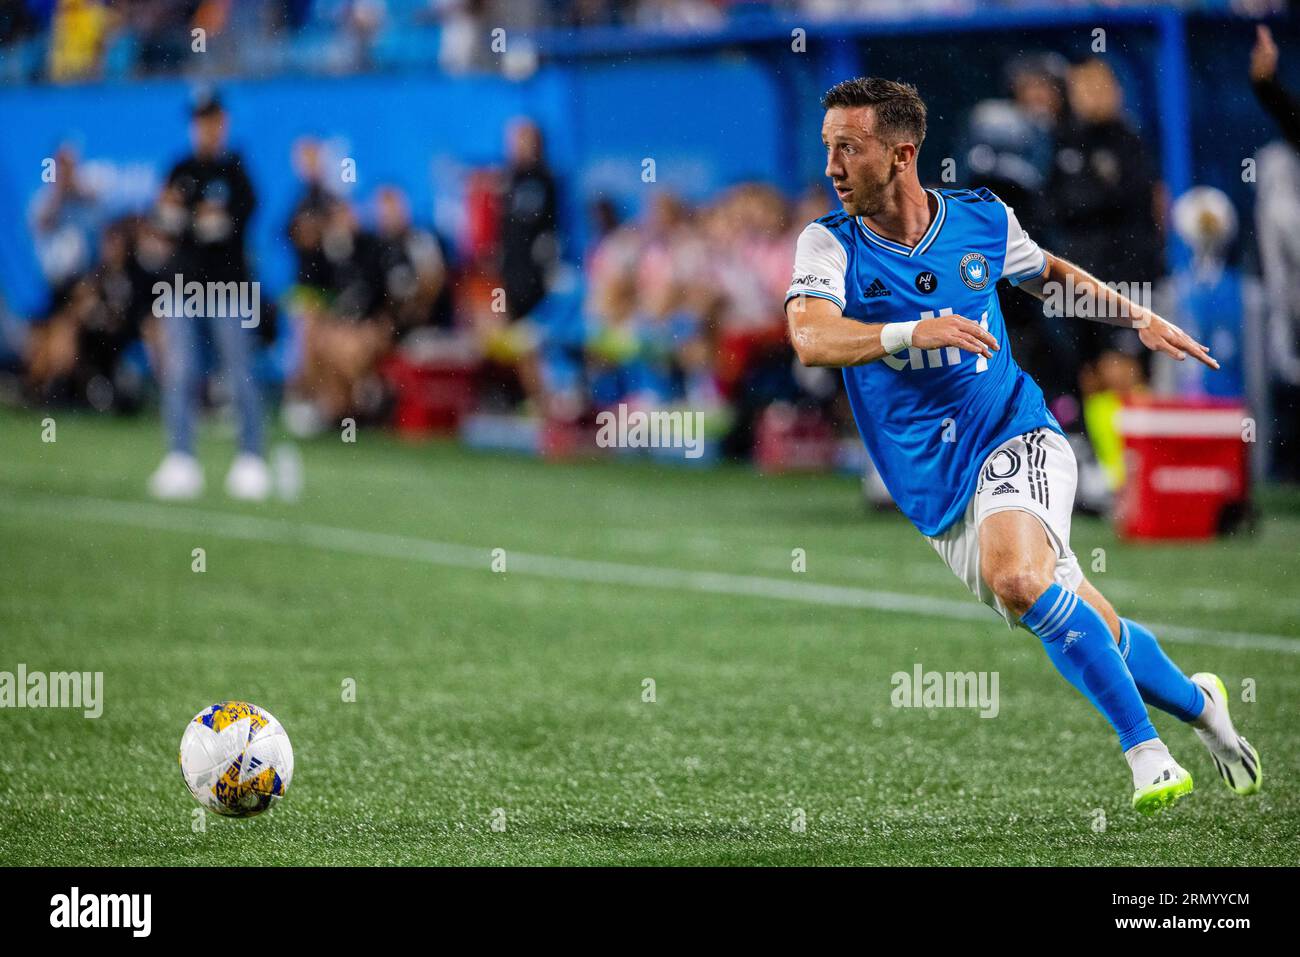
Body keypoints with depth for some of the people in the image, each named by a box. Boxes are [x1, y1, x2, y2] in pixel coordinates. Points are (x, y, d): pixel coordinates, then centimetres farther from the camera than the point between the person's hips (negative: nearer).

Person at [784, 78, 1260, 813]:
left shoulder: (983, 220, 0)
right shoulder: (831, 243, -6)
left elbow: (1050, 272, 23)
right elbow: (812, 338, -26)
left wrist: (1138, 317, 13)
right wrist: (911, 333, -40)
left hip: (1015, 439, -1)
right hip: (938, 492, 1)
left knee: (1015, 577, -32)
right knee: (1093, 639, 3)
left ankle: (1147, 753, -24)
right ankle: (1198, 704, 33)